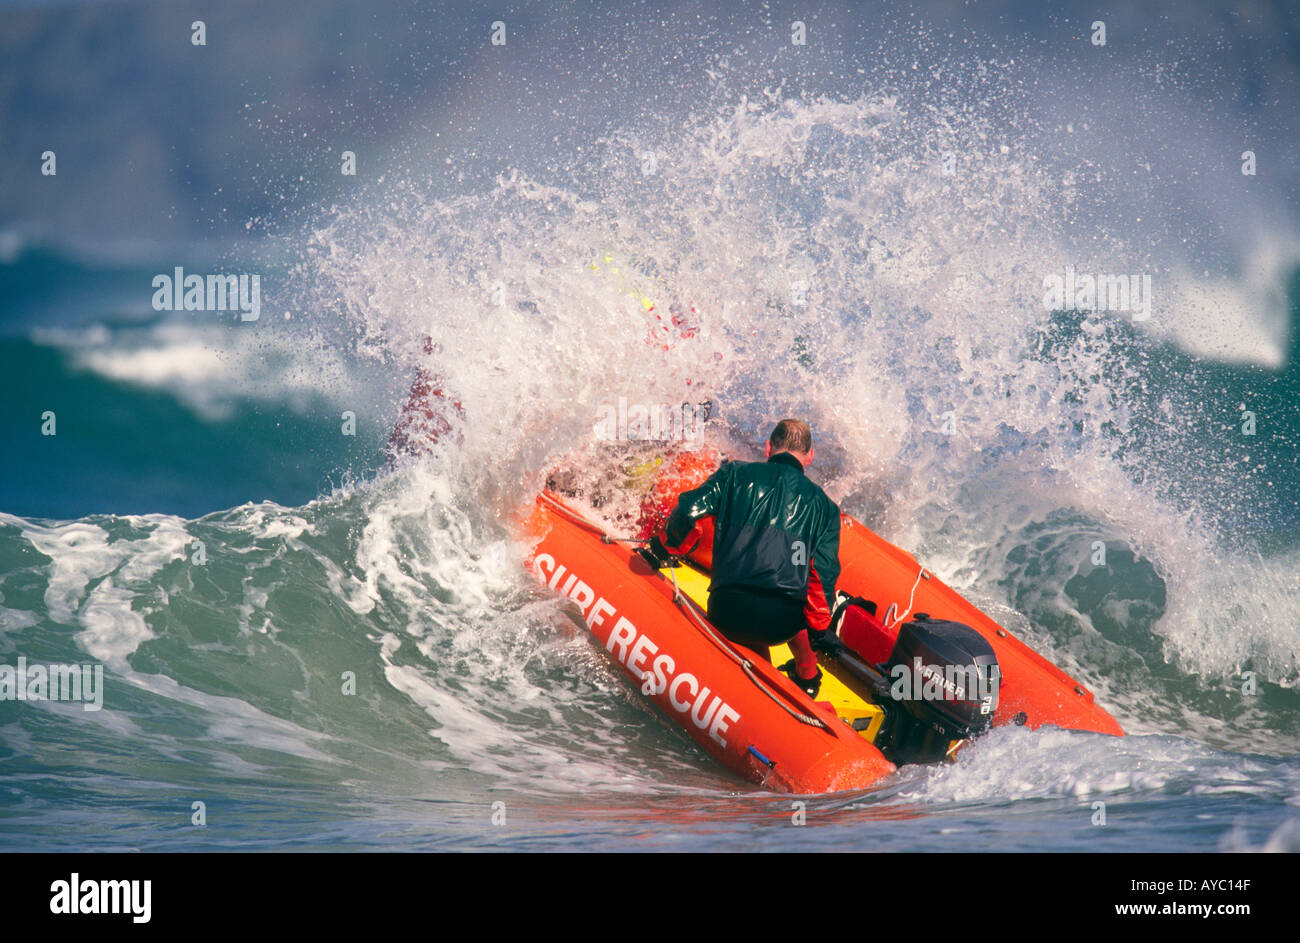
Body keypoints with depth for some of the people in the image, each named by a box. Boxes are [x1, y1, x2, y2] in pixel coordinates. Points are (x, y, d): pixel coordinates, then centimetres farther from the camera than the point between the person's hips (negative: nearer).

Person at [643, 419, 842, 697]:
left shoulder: (737, 473, 13)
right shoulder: (823, 505, 16)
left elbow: (689, 509, 3)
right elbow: (823, 572, 9)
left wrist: (662, 547, 22)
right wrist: (820, 628, 21)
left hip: (728, 611, -1)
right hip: (782, 622, 1)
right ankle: (807, 677, 48)